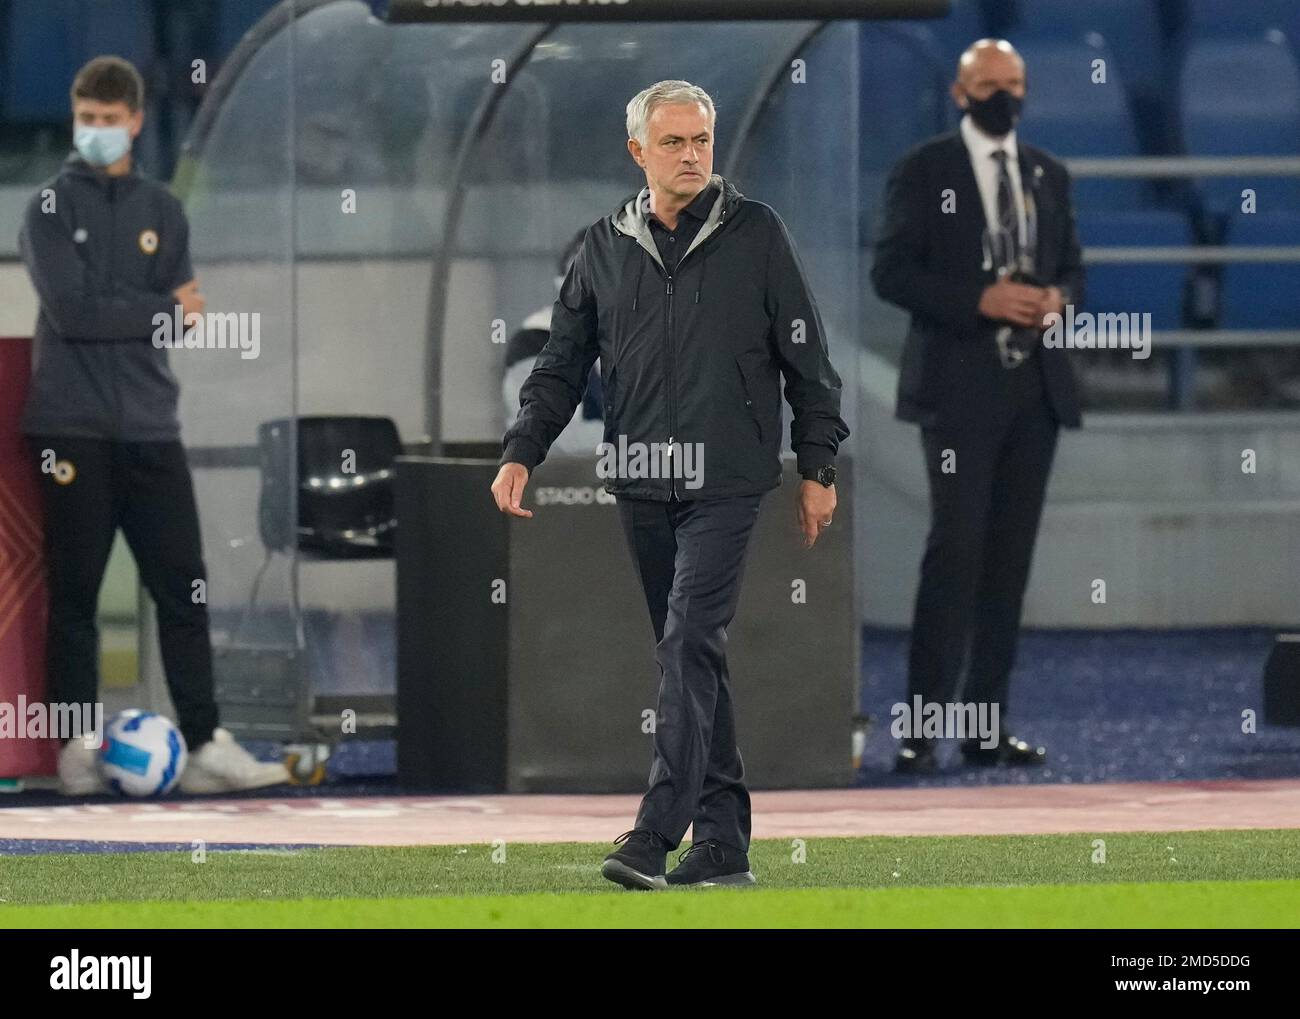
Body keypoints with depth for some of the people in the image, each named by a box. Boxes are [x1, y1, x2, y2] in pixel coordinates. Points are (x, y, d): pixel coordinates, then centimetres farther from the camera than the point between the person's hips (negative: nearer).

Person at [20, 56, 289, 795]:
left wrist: (109, 318, -9)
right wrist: (161, 310, -6)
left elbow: (181, 311, 5)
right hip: (73, 426, -3)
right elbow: (70, 309, -10)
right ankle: (76, 749, 5)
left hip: (149, 425, 3)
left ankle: (207, 745, 2)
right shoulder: (52, 208, 2)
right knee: (75, 590, 0)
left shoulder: (161, 212, 13)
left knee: (184, 587, 0)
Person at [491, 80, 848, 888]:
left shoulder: (756, 233, 1)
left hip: (726, 483, -4)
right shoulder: (606, 247, 10)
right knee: (692, 661, 7)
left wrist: (818, 467, 2)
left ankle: (656, 836, -21)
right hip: (643, 486, 4)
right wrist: (522, 453, 0)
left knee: (691, 645, -14)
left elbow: (807, 357, 5)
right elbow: (562, 365, 13)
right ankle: (724, 842, 11)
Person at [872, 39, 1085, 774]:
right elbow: (892, 271, -6)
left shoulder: (1049, 175, 15)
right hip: (960, 383, -5)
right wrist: (980, 300, -18)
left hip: (1035, 384, 5)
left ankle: (989, 724, 8)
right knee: (956, 547, -13)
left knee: (1011, 555, 5)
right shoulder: (925, 170, 0)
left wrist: (1058, 297, -5)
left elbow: (1073, 270, 19)